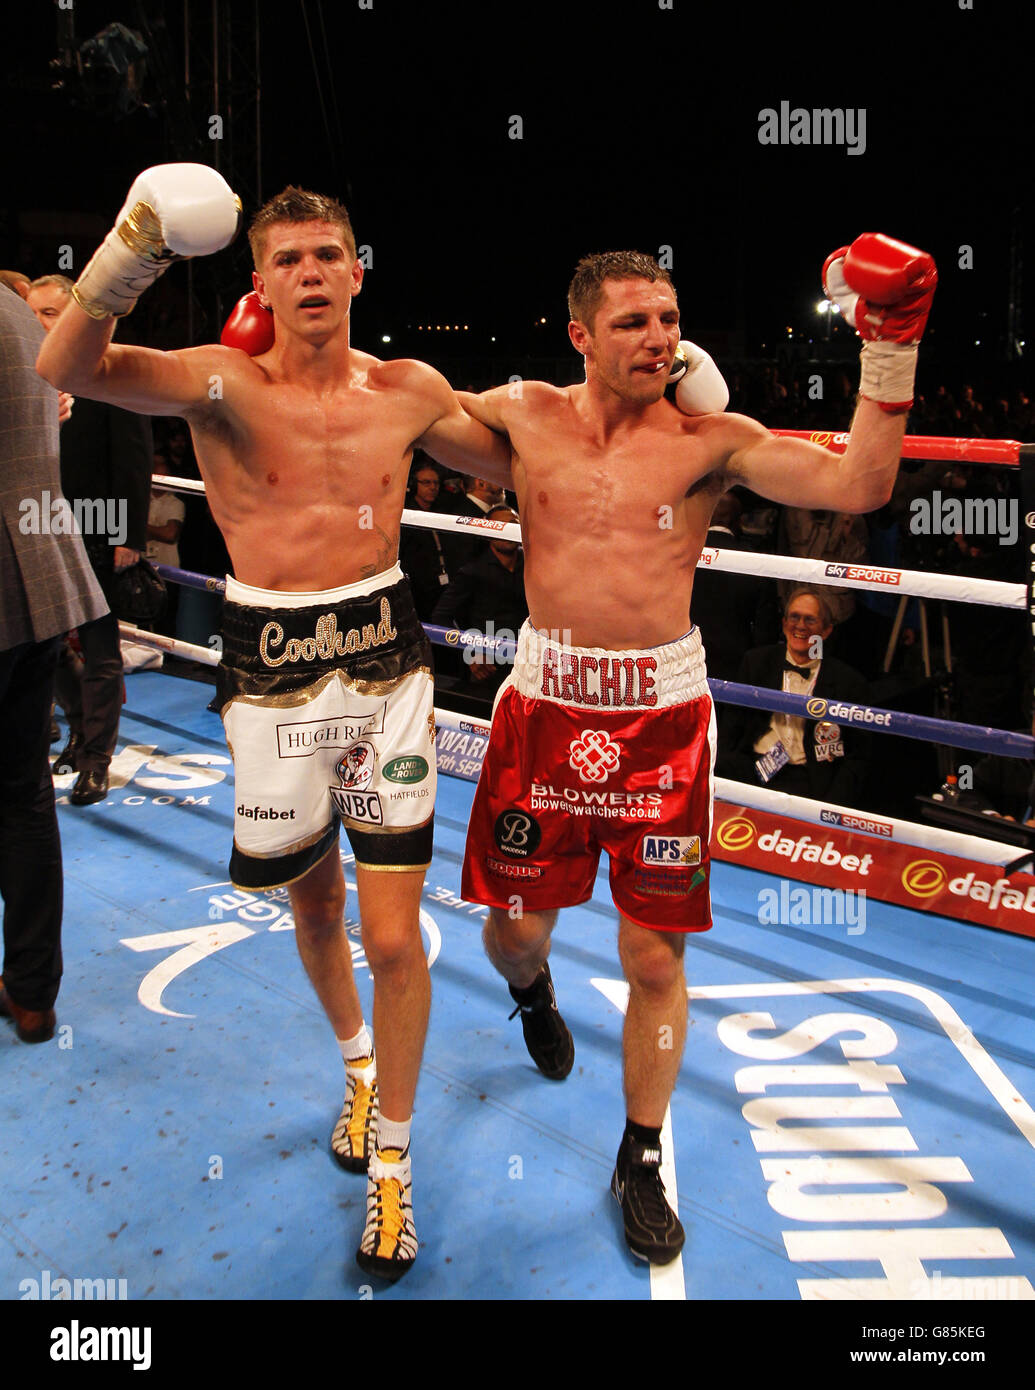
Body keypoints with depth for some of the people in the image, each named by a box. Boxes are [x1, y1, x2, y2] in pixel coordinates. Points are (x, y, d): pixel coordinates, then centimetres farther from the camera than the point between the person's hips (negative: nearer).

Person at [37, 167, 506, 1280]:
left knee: (393, 937, 0)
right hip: (272, 672, 0)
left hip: (385, 659, 1)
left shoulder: (411, 391, 3)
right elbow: (68, 369, -23)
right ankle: (357, 1064, 51)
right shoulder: (221, 381, -6)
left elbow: (510, 457, 20)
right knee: (313, 907, 18)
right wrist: (125, 261, -39)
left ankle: (391, 1157, 25)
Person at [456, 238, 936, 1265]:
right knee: (515, 926, 12)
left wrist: (890, 345, -13)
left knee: (655, 955, 5)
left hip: (663, 714, -1)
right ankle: (533, 992, 53)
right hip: (547, 702, 1)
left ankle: (641, 1161, 28)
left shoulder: (711, 439, -1)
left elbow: (858, 486, -10)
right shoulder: (526, 418, 4)